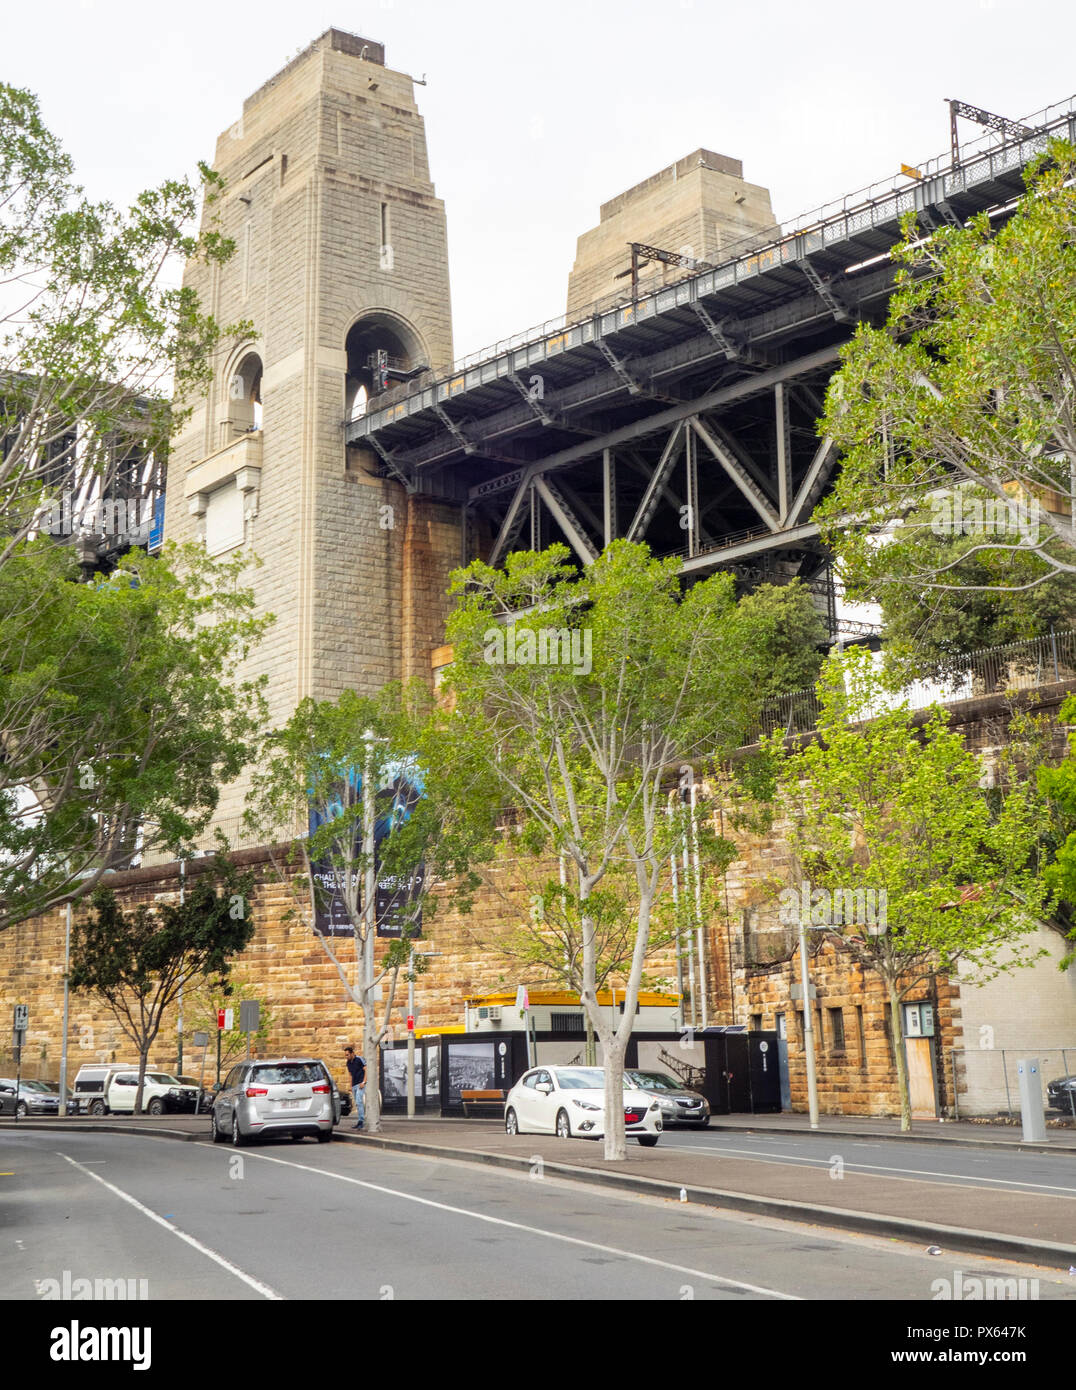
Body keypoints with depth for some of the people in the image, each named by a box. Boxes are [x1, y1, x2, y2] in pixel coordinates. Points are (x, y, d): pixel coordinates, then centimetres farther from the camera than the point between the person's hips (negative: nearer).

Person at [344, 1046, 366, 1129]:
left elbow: (366, 1070, -9)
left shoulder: (359, 1060, -8)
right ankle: (358, 1122, 9)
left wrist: (363, 1082, -16)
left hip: (360, 1084, -7)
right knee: (356, 1104, 6)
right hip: (354, 1085, 7)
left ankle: (360, 1121, -22)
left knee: (359, 1102, -18)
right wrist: (351, 1086, 17)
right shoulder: (348, 1063, 12)